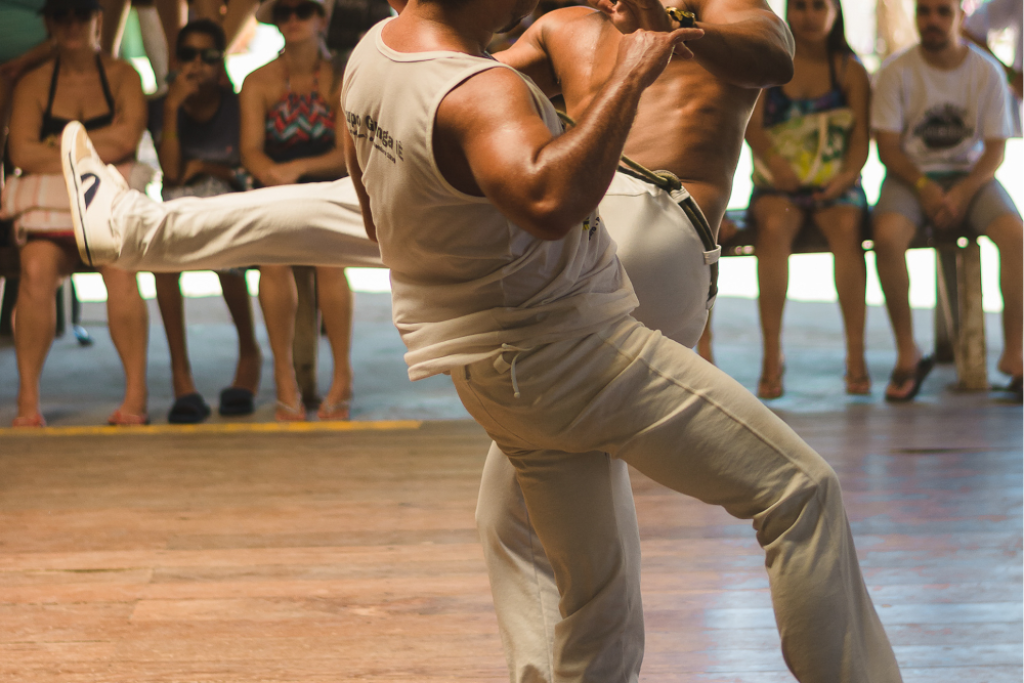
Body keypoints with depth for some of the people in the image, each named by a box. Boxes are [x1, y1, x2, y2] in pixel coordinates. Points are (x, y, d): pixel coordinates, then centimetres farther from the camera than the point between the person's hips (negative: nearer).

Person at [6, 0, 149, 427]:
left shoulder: (122, 76, 11)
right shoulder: (33, 84, 12)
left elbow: (128, 138, -5)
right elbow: (22, 153, -2)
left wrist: (58, 147, -3)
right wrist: (97, 149, -5)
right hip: (50, 213, 1)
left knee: (119, 264, -34)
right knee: (36, 268, -32)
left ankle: (136, 394, -32)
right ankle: (28, 400, -29)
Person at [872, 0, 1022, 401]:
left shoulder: (987, 73, -2)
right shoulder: (898, 71, -6)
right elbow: (887, 146, -6)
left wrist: (962, 194, -18)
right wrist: (924, 188, -21)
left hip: (970, 174, 1)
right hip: (911, 173, -1)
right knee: (888, 234, -33)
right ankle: (907, 354, -20)